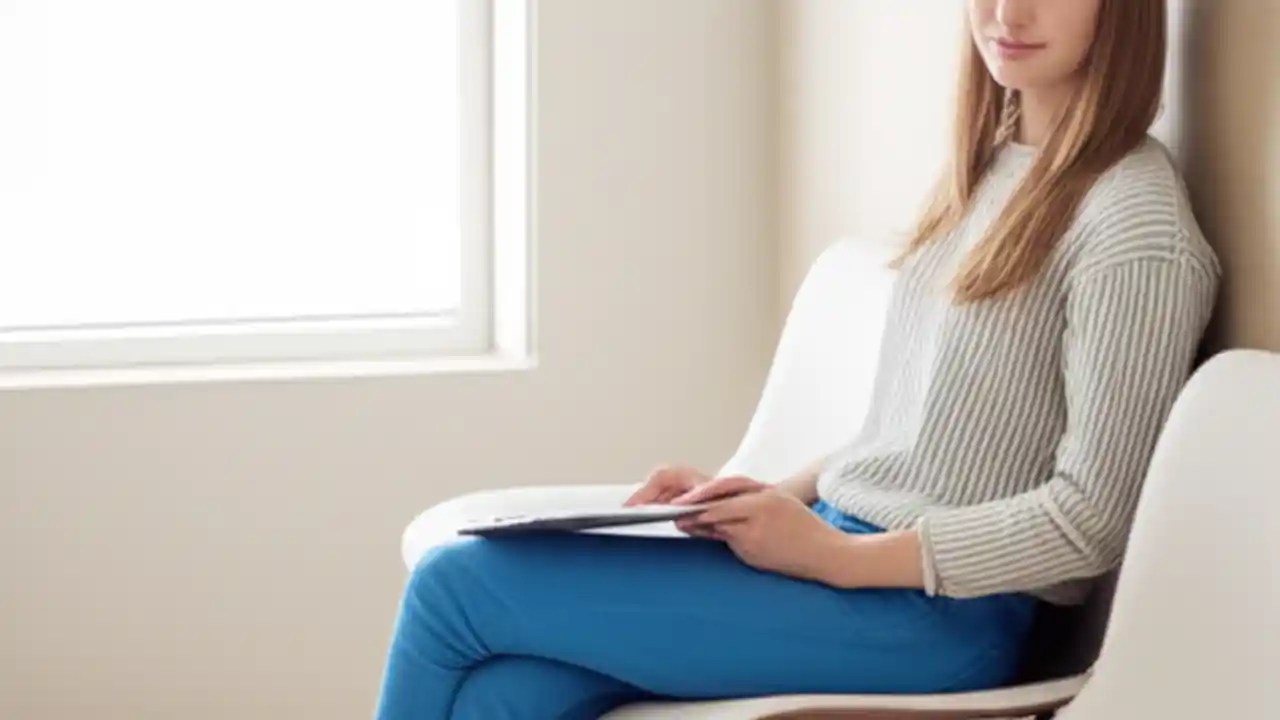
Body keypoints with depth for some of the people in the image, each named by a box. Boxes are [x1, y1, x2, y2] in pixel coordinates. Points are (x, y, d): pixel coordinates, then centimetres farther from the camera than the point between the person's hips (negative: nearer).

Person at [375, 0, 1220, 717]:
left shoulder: (1136, 224, -12)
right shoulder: (986, 170, 14)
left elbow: (1090, 518, -15)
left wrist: (833, 556, -17)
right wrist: (762, 496, 6)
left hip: (935, 610, -7)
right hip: (830, 542, 8)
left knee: (455, 589, -12)